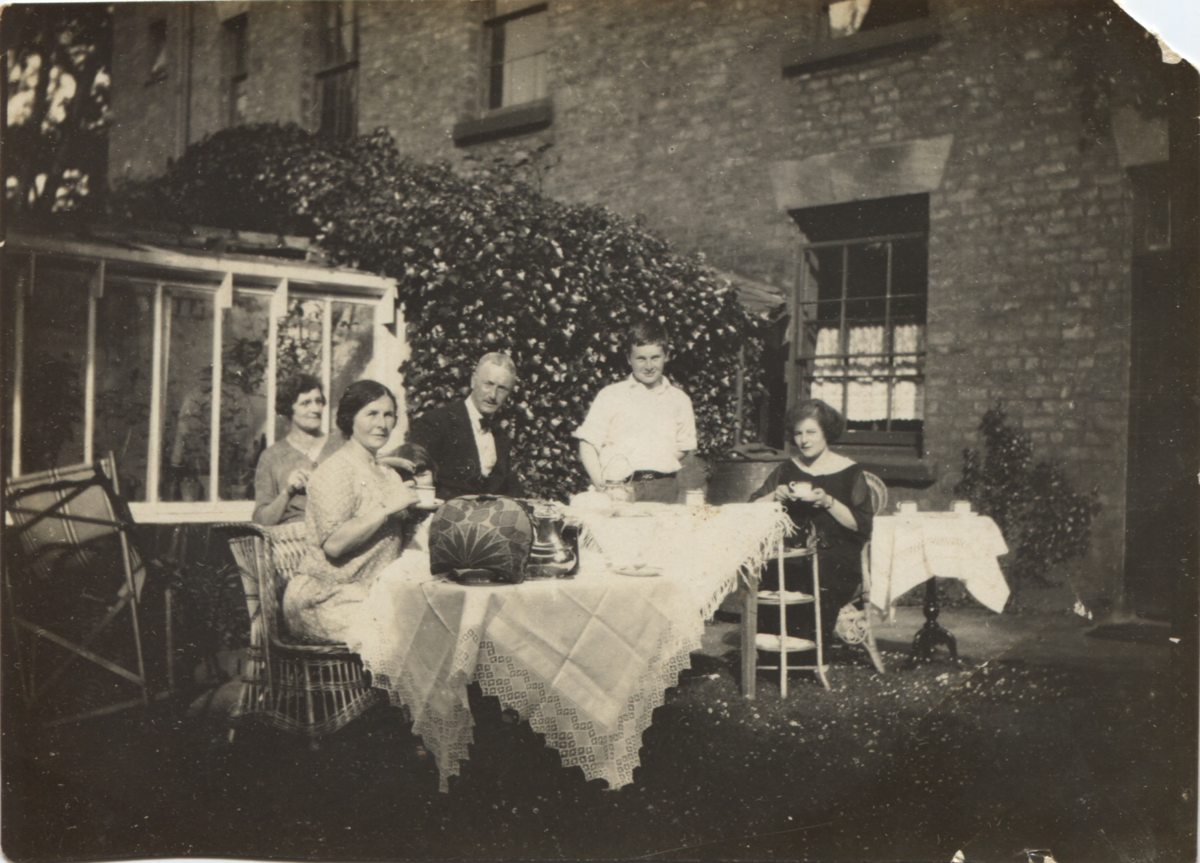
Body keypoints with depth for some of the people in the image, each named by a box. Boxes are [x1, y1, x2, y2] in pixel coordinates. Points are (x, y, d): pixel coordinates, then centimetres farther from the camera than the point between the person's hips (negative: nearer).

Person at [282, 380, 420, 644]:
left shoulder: (387, 474, 18)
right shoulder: (336, 471, -8)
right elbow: (333, 543, -19)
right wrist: (387, 508, -17)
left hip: (374, 596, 8)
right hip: (328, 601, -7)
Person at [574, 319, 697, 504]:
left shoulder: (679, 400, 15)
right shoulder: (610, 395, 8)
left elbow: (683, 447, 20)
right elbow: (587, 445, 4)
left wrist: (657, 466, 1)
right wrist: (601, 486, -11)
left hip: (663, 490, 2)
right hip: (618, 488, -2)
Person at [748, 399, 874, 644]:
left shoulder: (849, 471, 7)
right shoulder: (787, 469, 17)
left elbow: (862, 525, -2)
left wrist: (828, 502, -12)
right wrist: (775, 496, -8)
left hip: (835, 557, -2)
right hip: (790, 555, 3)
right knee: (760, 574, -29)